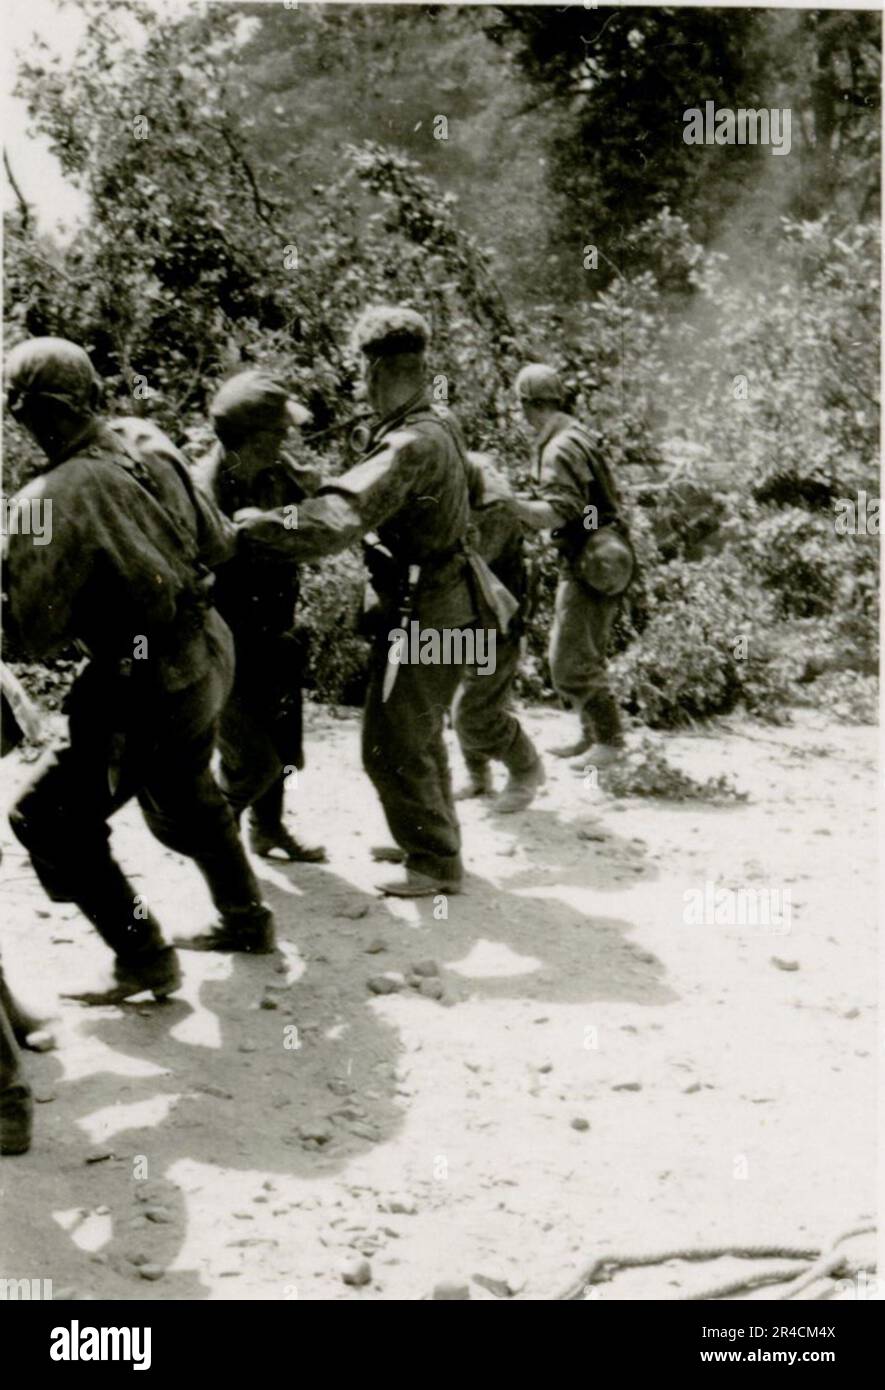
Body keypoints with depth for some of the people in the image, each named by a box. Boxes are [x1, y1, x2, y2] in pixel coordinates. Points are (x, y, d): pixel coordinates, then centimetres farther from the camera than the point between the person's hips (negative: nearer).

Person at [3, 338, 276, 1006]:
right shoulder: (149, 445, -3)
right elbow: (217, 542, 8)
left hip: (150, 684, -8)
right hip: (209, 651, 8)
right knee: (186, 795, 29)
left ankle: (144, 958, 8)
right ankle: (247, 919, 43)